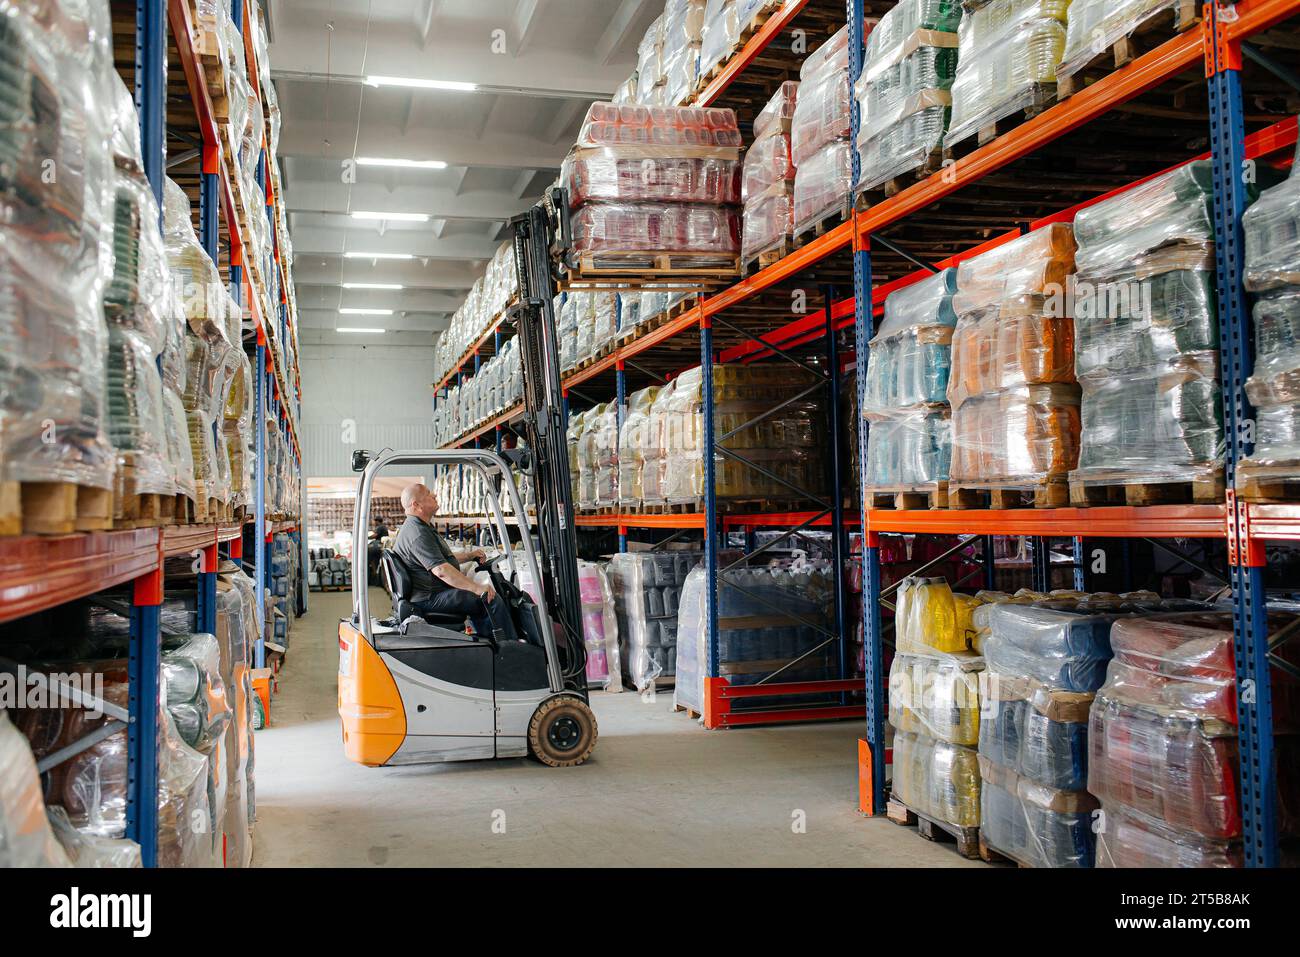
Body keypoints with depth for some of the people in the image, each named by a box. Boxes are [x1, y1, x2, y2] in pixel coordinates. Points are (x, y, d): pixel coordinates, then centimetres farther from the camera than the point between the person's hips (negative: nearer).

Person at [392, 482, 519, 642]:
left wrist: (469, 555, 16)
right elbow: (441, 571, -30)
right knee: (492, 599, -16)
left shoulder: (417, 528, 18)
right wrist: (477, 588, -31)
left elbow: (441, 558, 30)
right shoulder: (418, 534, -20)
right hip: (431, 598, -12)